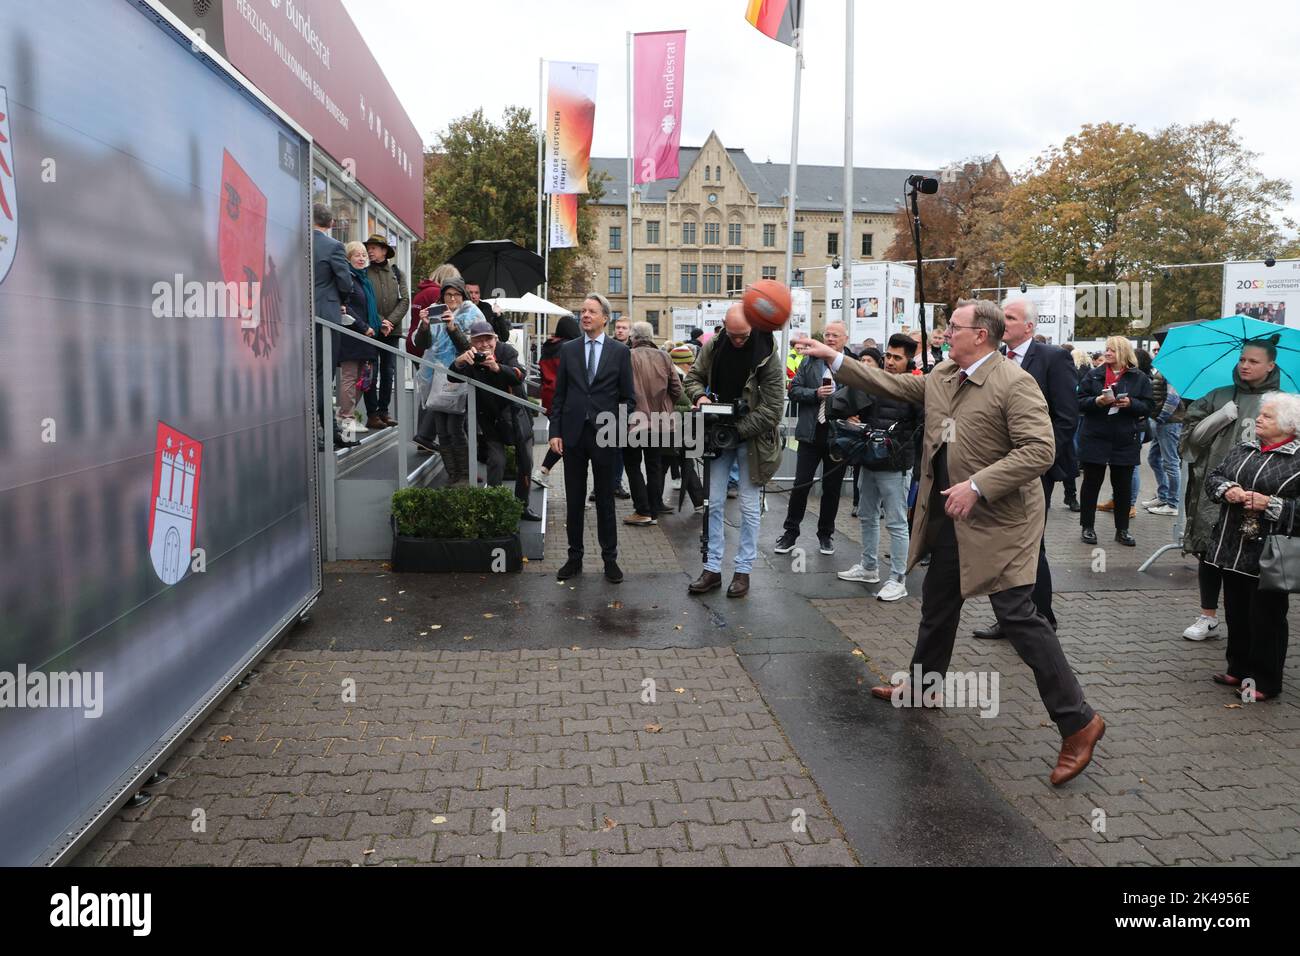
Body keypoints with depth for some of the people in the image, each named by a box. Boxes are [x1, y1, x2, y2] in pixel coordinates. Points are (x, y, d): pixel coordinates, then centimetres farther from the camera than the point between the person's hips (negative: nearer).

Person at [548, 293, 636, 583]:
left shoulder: (620, 351, 2)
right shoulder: (568, 350, 7)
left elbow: (628, 396, 3)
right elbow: (559, 394, 7)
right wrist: (555, 432, 0)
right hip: (573, 434, 2)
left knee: (605, 500, 7)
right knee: (574, 500, 9)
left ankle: (610, 559, 17)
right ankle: (574, 557, 19)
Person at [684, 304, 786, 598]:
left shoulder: (768, 358, -17)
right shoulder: (713, 346, -5)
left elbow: (773, 408, -18)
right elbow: (693, 376, 10)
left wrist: (738, 430, -22)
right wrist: (700, 395, -13)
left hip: (751, 439, -4)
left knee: (750, 507, 5)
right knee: (714, 503, 7)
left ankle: (743, 571, 15)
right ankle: (712, 568, 16)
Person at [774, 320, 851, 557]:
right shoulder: (811, 362, 4)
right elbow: (794, 390, 1)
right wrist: (816, 393, -14)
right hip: (812, 433, 1)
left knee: (832, 488, 11)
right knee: (801, 484, 4)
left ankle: (826, 534, 26)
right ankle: (790, 532, 16)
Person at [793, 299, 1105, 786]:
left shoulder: (1015, 384, -18)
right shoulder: (941, 376, 7)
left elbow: (1040, 451, -23)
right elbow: (892, 384, 15)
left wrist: (978, 486, -27)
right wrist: (833, 358, 12)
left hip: (998, 520, -8)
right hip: (950, 519, 9)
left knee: (1017, 615, -9)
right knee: (937, 604, 21)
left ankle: (1078, 722, 2)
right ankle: (922, 683, 42)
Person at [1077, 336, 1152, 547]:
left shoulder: (1139, 378, 4)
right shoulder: (1094, 375, 4)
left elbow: (1147, 407, 1)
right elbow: (1080, 402, -1)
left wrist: (1130, 403, -17)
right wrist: (1096, 401, -19)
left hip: (1125, 441, 1)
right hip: (1095, 439, 0)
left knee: (1123, 486, 7)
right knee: (1091, 483, 4)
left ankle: (1122, 529, 18)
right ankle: (1087, 527, 14)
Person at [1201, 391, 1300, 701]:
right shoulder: (1244, 450, 10)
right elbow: (1214, 476, 11)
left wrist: (1270, 504, -20)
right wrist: (1227, 489, -8)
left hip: (1268, 556, -6)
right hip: (1232, 549, 6)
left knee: (1266, 619, 4)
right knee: (1236, 613, 16)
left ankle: (1265, 681, 16)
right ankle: (1239, 669, 30)